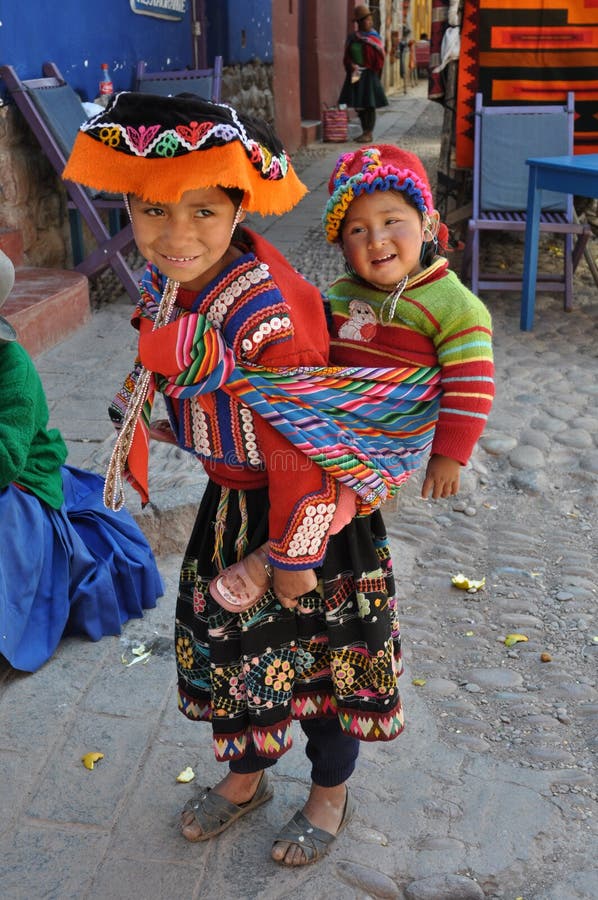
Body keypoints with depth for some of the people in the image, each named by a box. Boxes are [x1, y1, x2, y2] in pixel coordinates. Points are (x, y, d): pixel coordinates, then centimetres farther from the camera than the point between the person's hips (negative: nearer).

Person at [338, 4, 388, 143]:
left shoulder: (374, 37, -2)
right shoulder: (352, 37, 6)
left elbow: (379, 56, -5)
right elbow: (347, 56, 9)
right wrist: (351, 65, -8)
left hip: (369, 75, -4)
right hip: (355, 74, 4)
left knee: (369, 104, -5)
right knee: (358, 105, 7)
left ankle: (369, 133, 1)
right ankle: (365, 131, 16)